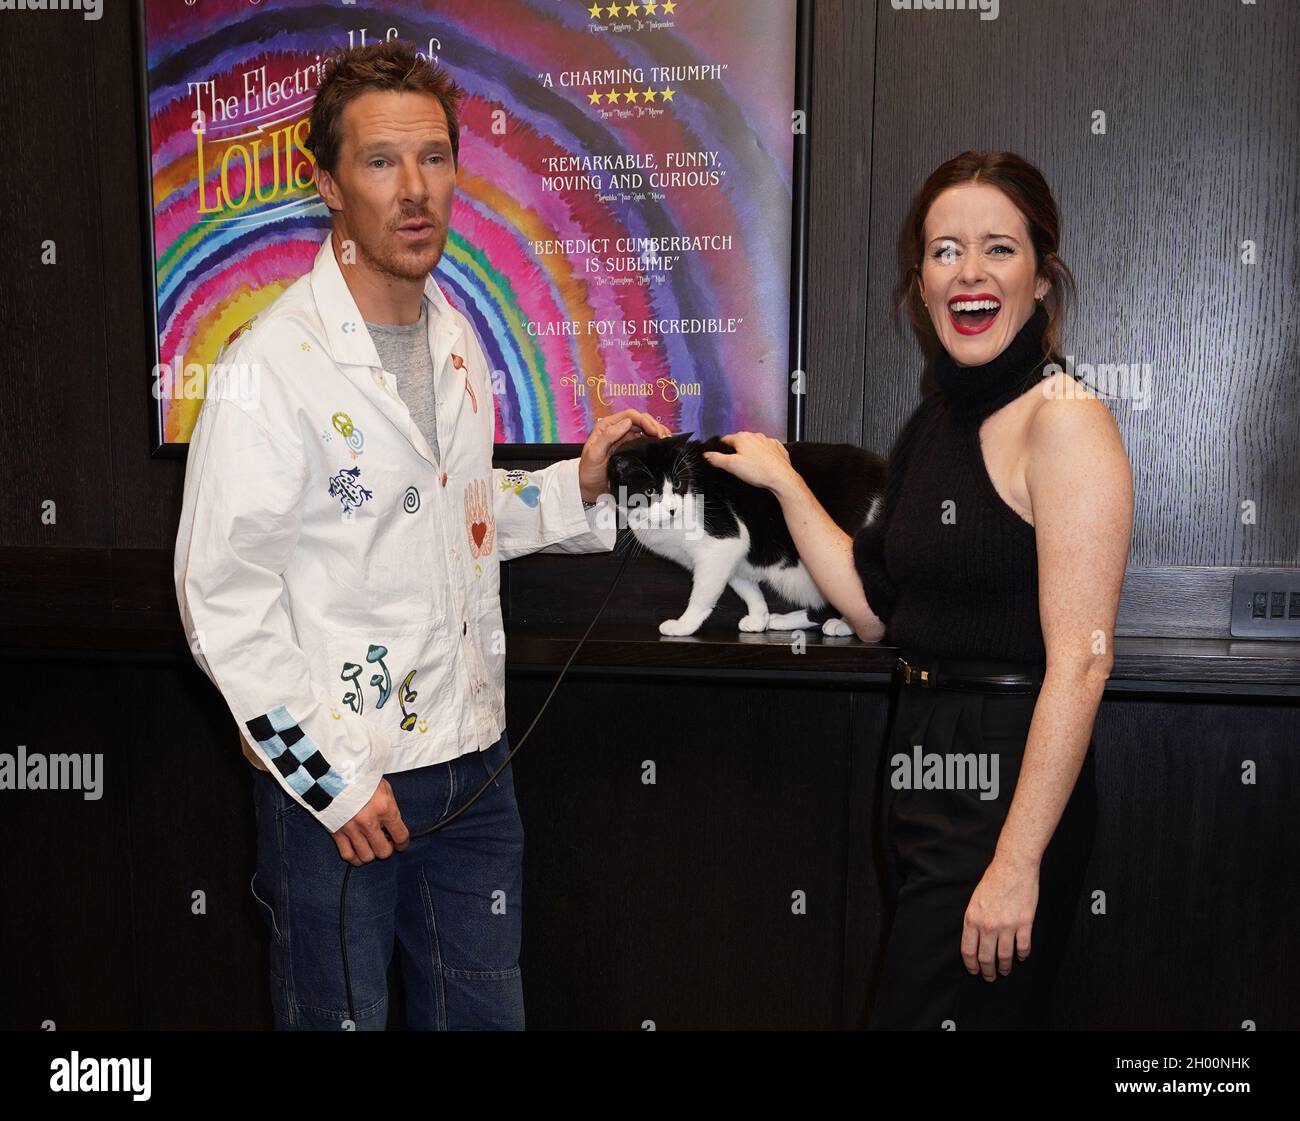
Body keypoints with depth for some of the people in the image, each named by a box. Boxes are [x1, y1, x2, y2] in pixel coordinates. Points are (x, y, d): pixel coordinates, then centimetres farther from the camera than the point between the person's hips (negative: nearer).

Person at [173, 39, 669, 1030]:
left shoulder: (456, 337, 6)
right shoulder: (270, 365, -17)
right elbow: (222, 602, -16)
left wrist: (577, 486, 2)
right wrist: (333, 777, -15)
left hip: (472, 759, 7)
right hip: (332, 781, -6)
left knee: (484, 1010, 20)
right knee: (341, 1017, 14)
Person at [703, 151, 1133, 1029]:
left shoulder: (1064, 420, -16)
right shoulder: (932, 426, 10)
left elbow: (1080, 661, -20)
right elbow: (874, 610, 11)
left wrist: (1019, 860, -22)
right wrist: (784, 481, 11)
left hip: (1008, 785, -8)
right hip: (920, 771, 8)